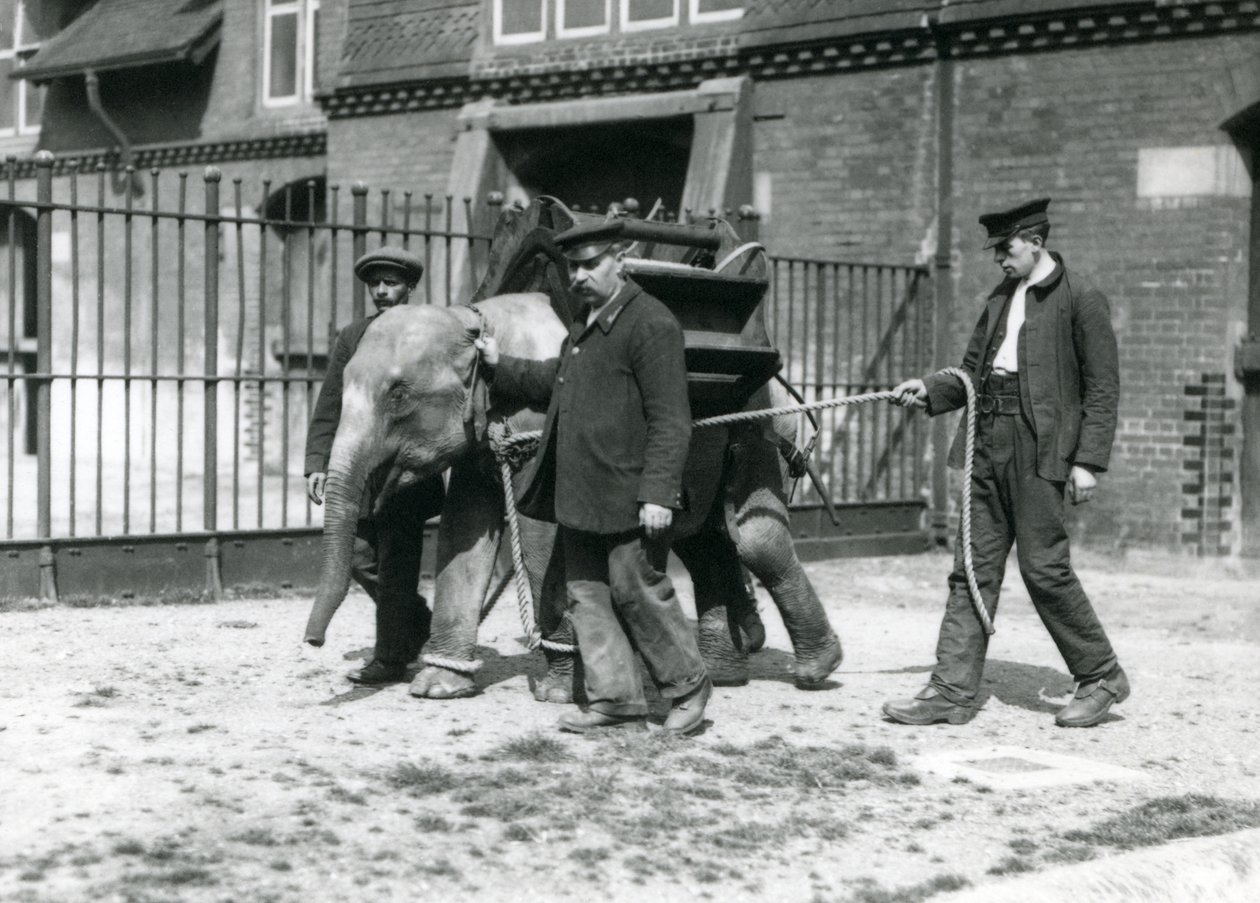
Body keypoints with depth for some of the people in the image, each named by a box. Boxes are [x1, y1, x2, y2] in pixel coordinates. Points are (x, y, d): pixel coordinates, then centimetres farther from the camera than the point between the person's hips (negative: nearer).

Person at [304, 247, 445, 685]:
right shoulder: (352, 336, 10)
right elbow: (329, 405, 8)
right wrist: (317, 462, -2)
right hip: (360, 471, 5)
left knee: (396, 565, -3)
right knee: (361, 558, 7)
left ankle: (390, 660, 7)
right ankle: (419, 624, 28)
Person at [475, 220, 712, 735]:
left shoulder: (650, 324, -12)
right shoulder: (584, 322, 17)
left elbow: (670, 421, -17)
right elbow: (556, 381, 32)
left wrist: (657, 493, -22)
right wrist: (499, 366, 23)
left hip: (628, 495, -9)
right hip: (577, 496, 9)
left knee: (636, 592, -1)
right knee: (587, 596, 8)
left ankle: (688, 687, 17)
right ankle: (616, 703, 15)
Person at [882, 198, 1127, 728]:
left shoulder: (1081, 300, -5)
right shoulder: (1001, 298, 16)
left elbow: (1102, 387, -7)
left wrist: (1088, 460, -13)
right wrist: (929, 391, 3)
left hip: (1039, 447, -7)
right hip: (988, 442, 7)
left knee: (1043, 566, -5)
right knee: (973, 567, 5)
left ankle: (1101, 677, 13)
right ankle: (952, 691, 6)